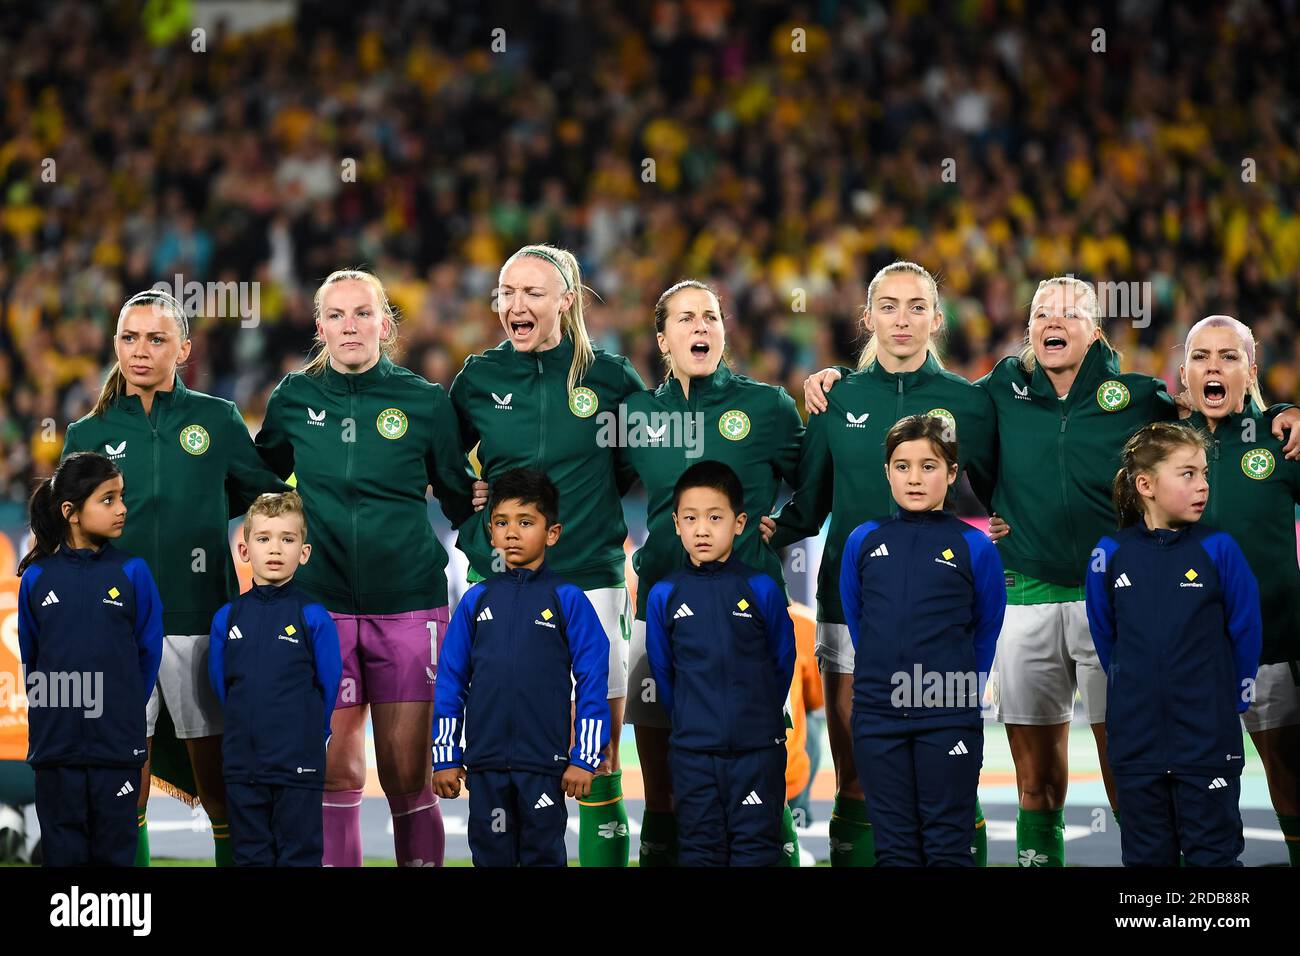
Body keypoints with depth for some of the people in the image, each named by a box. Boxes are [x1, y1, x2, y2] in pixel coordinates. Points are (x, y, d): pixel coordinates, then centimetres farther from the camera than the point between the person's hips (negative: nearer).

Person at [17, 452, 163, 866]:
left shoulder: (132, 573, -2)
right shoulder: (37, 577, 0)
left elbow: (149, 651, 3)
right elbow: (29, 656, 10)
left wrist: (126, 708, 4)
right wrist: (47, 711, 9)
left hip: (117, 743, -1)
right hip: (55, 741, 1)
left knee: (115, 848, 7)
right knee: (64, 849, 8)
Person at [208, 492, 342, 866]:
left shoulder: (314, 618, -6)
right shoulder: (227, 618, 3)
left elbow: (328, 687, 0)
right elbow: (220, 683, 11)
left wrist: (305, 735, 5)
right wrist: (247, 730, 9)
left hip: (298, 767, -3)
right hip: (242, 765, 3)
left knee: (298, 855, 4)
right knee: (251, 856, 11)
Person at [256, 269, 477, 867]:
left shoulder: (425, 402, 2)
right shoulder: (293, 400, 6)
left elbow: (460, 499, 11)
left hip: (408, 605, -1)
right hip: (321, 604, 1)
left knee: (407, 775, -1)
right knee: (337, 772, -1)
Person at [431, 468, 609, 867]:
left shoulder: (567, 599, -2)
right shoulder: (476, 599, 7)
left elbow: (593, 679, -4)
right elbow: (451, 680, 9)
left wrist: (585, 758, -8)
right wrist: (445, 756, 6)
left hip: (545, 764, -3)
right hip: (485, 763, 3)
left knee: (544, 856, 5)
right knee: (491, 855, 8)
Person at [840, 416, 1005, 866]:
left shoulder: (975, 547, -3)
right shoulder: (863, 542, 5)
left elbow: (987, 632, 7)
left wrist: (961, 688, 9)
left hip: (949, 719, -2)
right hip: (877, 718, 2)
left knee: (948, 845, 2)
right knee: (894, 846, 8)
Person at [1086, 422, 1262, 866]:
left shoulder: (1218, 550, -6)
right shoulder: (1110, 555, -1)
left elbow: (1246, 634, 0)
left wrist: (1230, 699, 4)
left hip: (1208, 742, -2)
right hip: (1136, 741, 2)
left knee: (1213, 855, 4)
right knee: (1146, 857, 12)